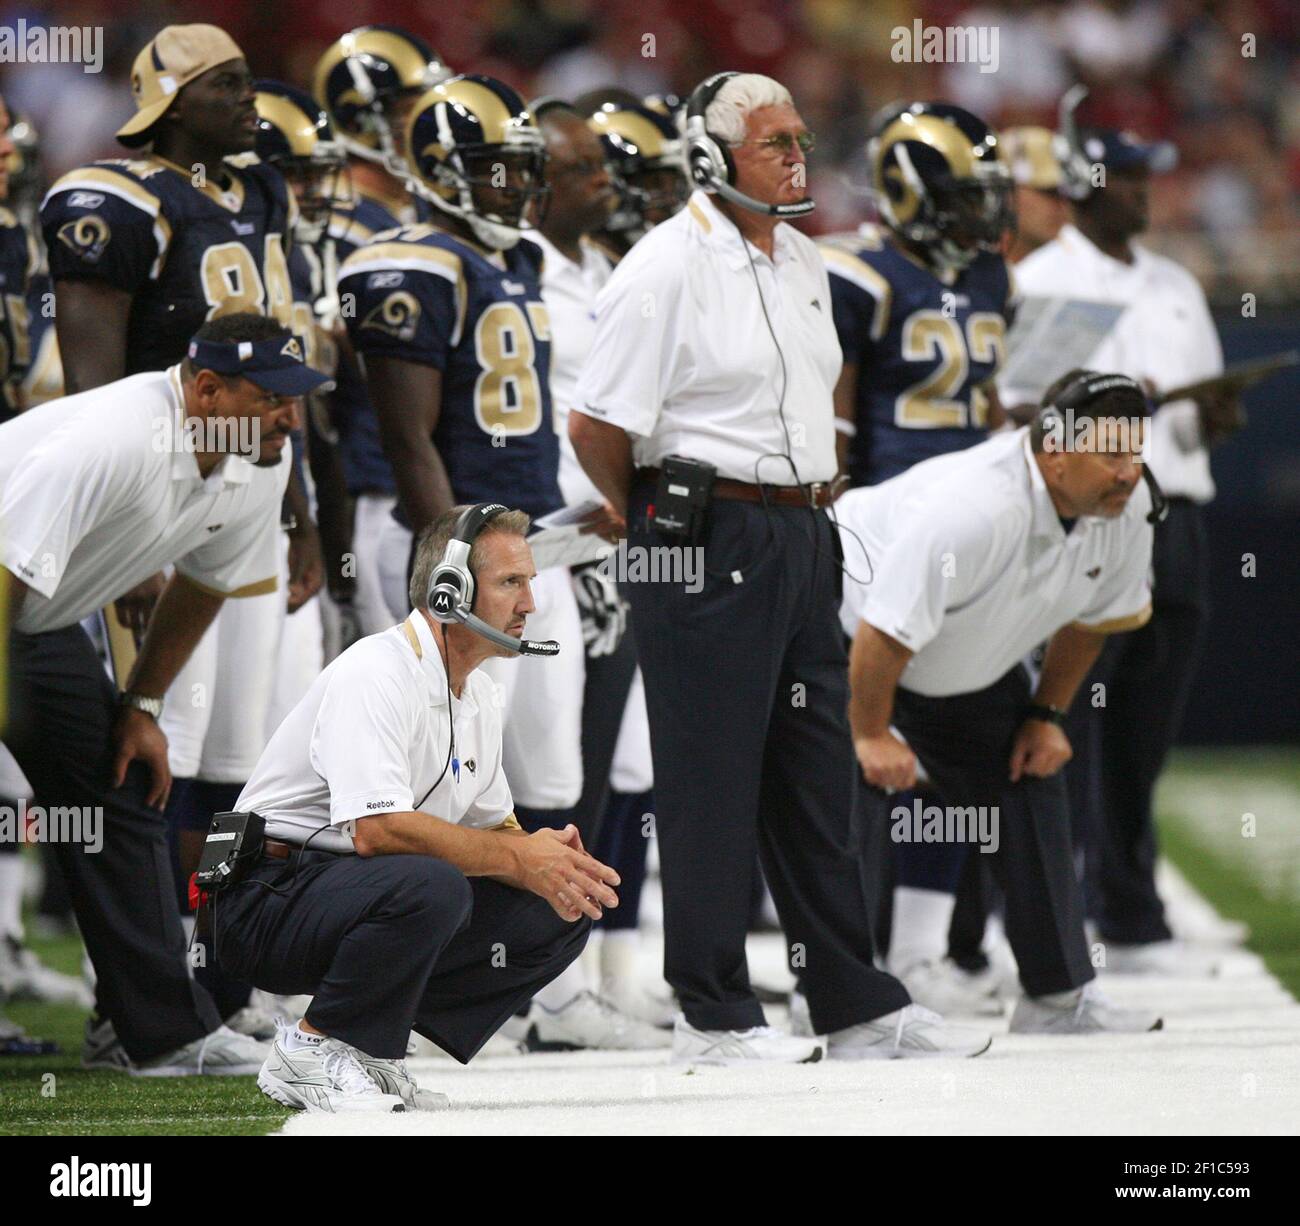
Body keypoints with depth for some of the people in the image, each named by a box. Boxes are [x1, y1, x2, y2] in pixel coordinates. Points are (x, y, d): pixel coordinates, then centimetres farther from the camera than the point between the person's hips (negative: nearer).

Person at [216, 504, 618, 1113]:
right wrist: (519, 858, -25)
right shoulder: (376, 674, -19)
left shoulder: (476, 693, 12)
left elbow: (494, 827, 16)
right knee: (430, 885, -37)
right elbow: (376, 829, -30)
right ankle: (312, 1051, -17)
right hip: (270, 897, -9)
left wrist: (551, 858, -9)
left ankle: (375, 1050, -1)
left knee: (558, 915, -3)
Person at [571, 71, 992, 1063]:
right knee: (711, 782, -4)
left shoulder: (803, 263, 15)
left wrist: (812, 503, 17)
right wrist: (668, 530, 0)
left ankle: (859, 1008, 15)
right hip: (709, 543, -8)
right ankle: (712, 1016, 1)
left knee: (818, 776, 11)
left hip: (804, 535, 8)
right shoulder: (665, 269, -11)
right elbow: (597, 430, -11)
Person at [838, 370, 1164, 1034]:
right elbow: (885, 631, -34)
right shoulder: (968, 511, -41)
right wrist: (872, 735, -23)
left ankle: (1058, 997, 9)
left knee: (1029, 784, 4)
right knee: (858, 801, -19)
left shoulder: (1124, 507, -16)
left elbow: (1093, 612, 4)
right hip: (850, 638, -8)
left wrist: (1046, 715, 5)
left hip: (969, 668, 8)